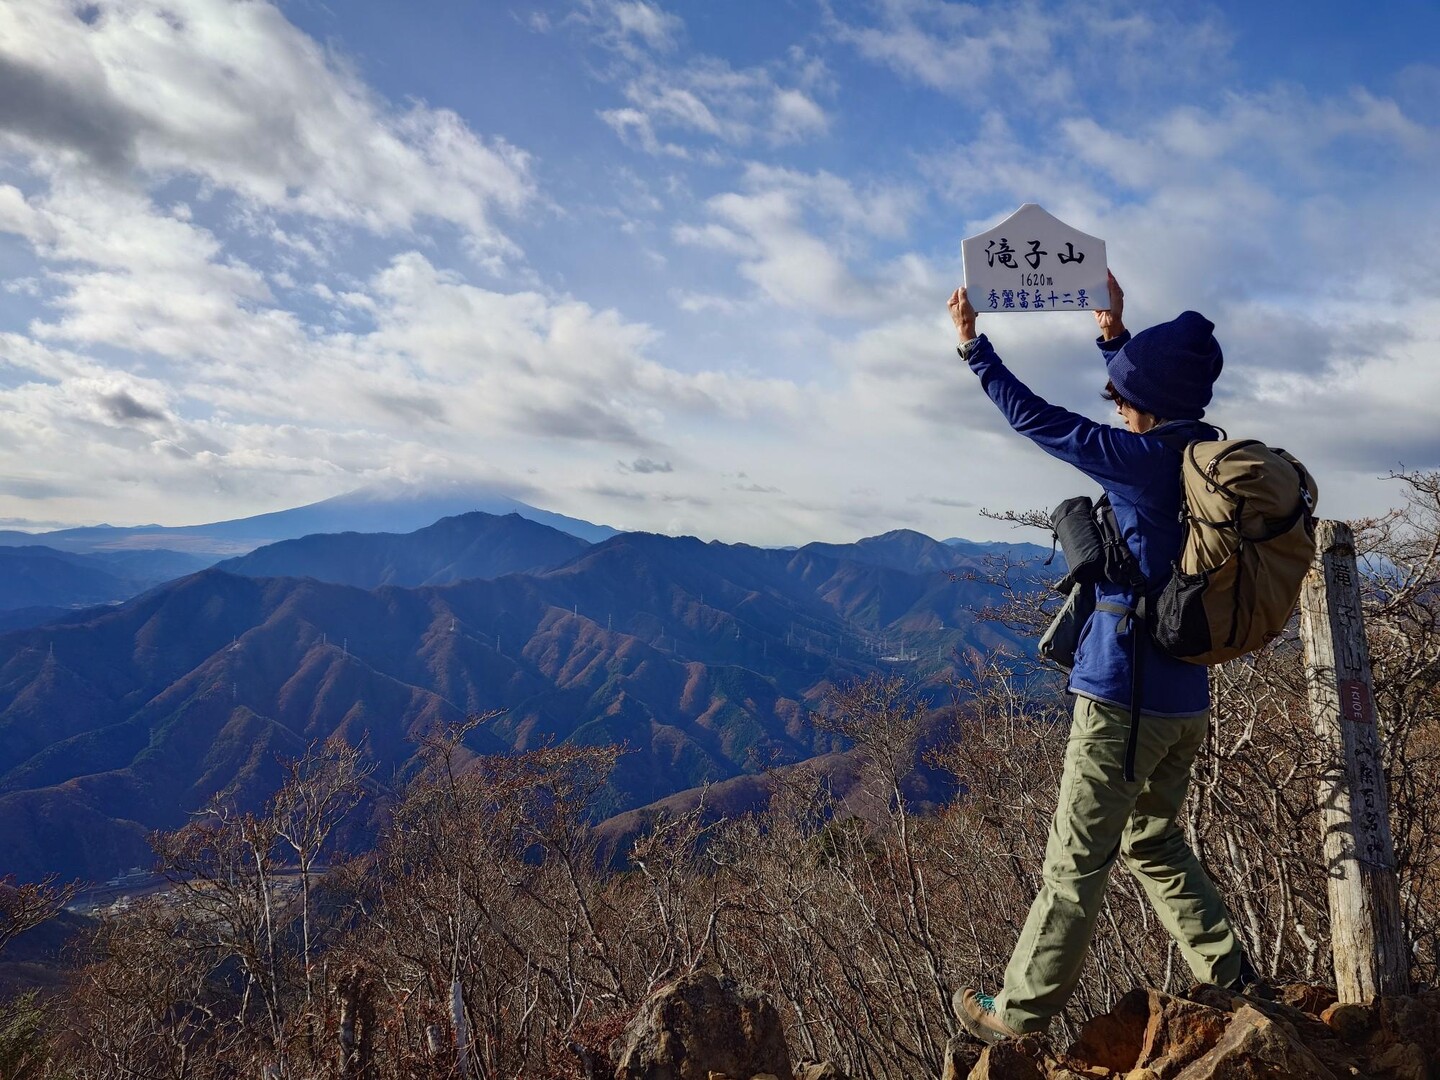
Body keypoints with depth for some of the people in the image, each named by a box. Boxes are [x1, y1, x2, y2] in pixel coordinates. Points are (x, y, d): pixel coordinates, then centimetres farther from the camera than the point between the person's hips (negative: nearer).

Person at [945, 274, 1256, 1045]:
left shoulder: (1146, 460, -17)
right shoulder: (1206, 452, 4)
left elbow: (1036, 419, -10)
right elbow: (1156, 402, 25)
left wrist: (973, 344, 0)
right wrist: (1115, 333, 26)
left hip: (1124, 695, -8)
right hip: (1185, 699, 8)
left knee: (1075, 864, 3)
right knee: (1153, 842, 24)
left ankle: (1022, 1013, 16)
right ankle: (1230, 980, 26)